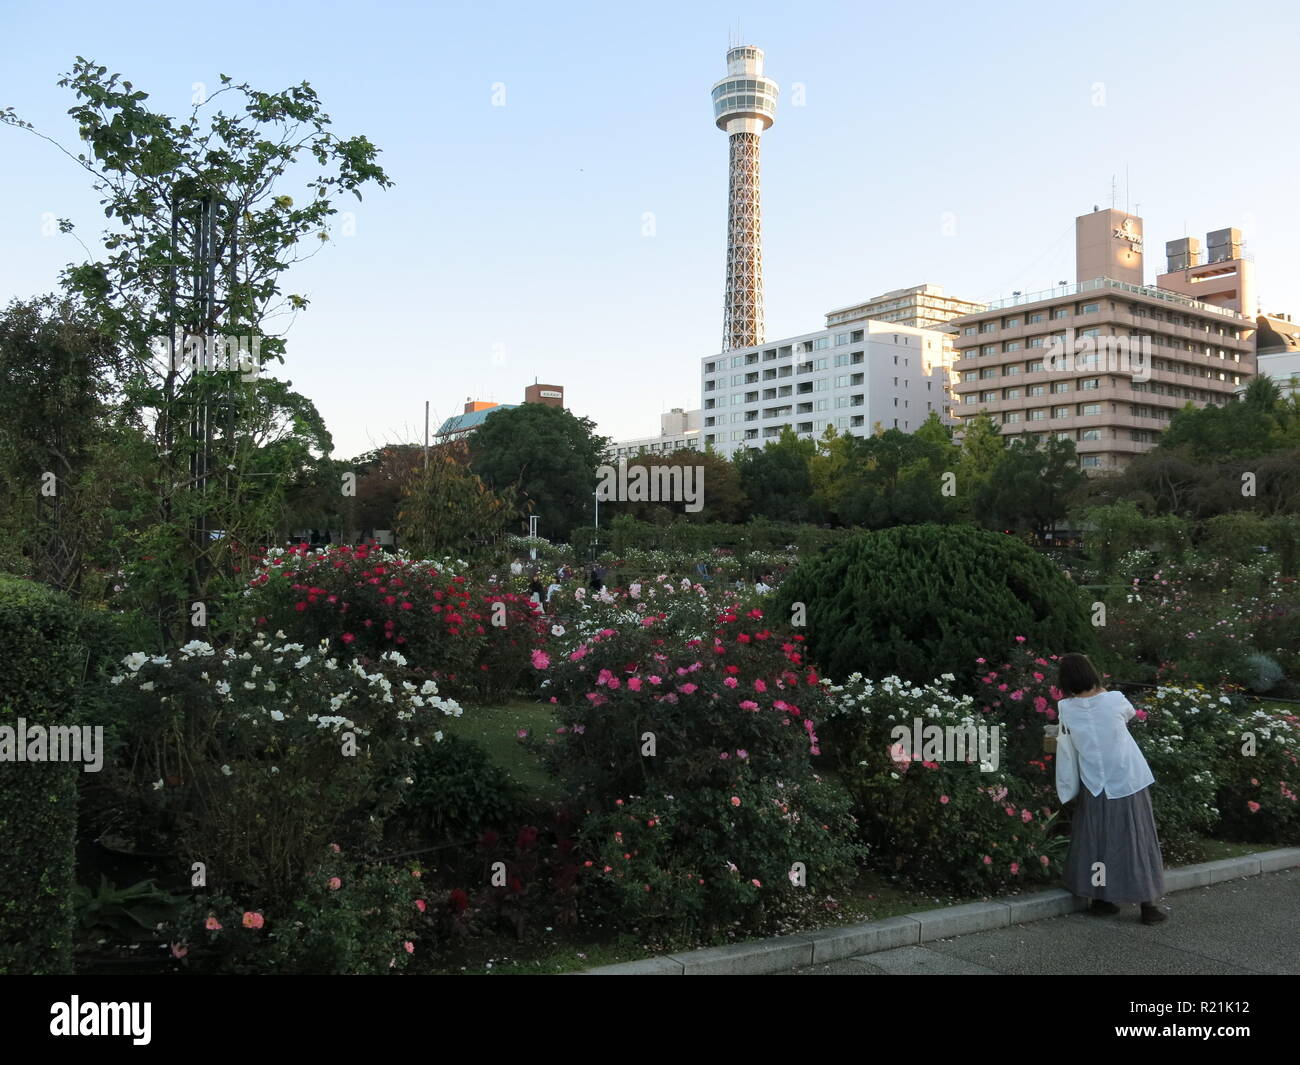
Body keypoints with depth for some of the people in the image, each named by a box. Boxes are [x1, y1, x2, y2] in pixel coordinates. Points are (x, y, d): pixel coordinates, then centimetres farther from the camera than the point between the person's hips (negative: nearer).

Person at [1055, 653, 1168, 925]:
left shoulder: (1065, 709, -9)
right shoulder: (1114, 700, -12)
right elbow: (1131, 713, 9)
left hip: (1095, 785, 2)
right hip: (1128, 781, -2)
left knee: (1096, 839, 14)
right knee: (1136, 841, 7)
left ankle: (1099, 900, 20)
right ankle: (1147, 905, 13)